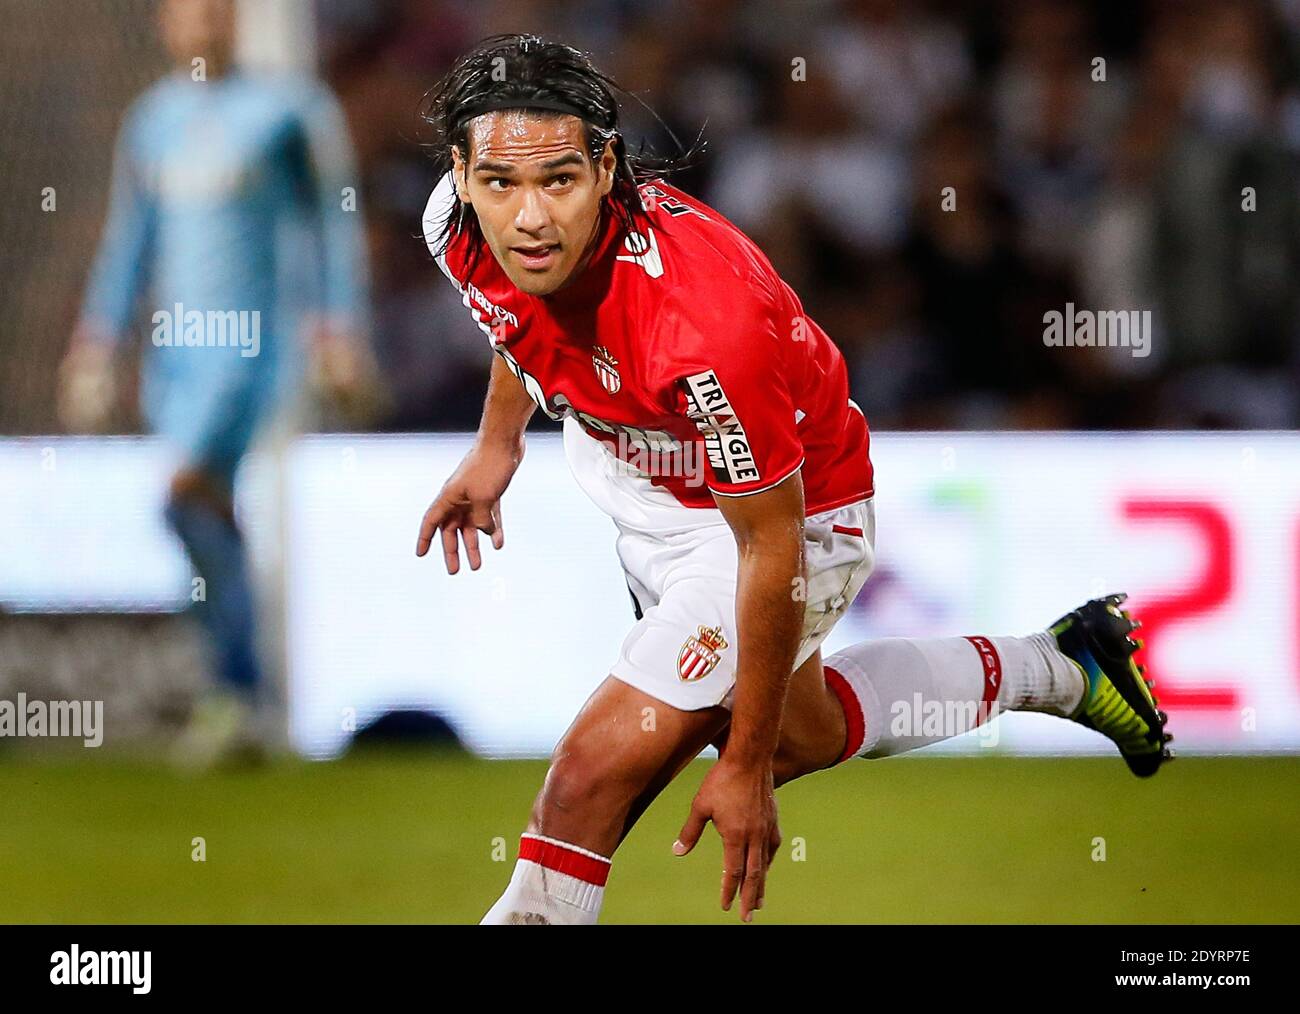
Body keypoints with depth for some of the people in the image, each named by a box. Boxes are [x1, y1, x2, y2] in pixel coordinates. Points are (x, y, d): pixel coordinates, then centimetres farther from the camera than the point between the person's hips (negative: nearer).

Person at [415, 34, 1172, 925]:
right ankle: (1058, 670, 49)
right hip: (626, 468, 8)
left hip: (791, 510, -8)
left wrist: (745, 764, -25)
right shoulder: (461, 227, -25)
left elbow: (769, 549, -32)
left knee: (593, 777, -16)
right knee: (800, 733, 30)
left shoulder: (706, 324, -44)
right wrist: (498, 444, 12)